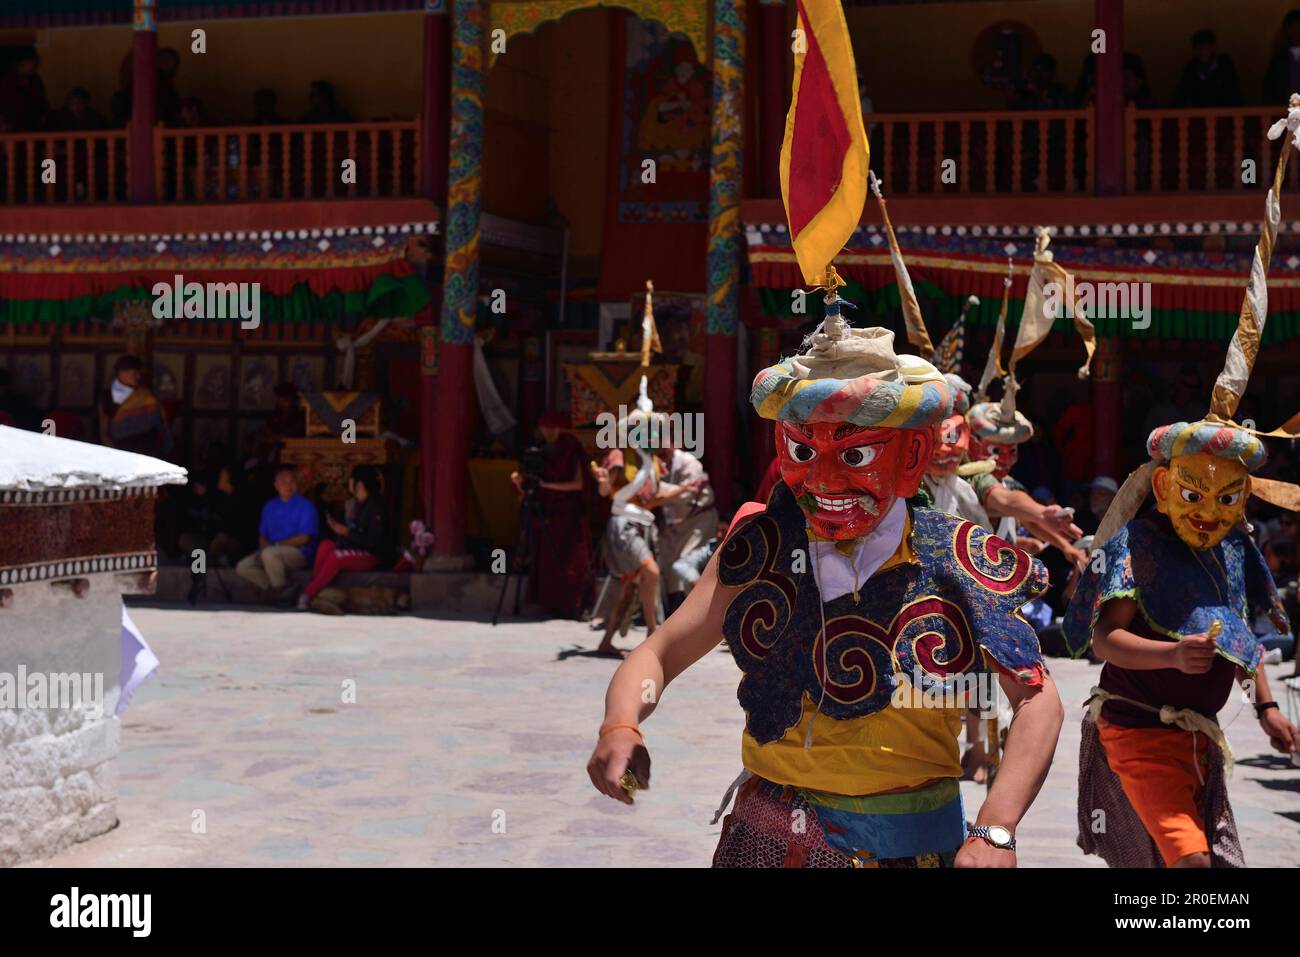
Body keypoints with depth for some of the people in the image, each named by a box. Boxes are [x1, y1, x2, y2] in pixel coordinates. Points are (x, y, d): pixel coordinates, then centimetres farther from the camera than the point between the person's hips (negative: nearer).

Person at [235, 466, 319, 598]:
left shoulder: (306, 506, -4)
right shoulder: (269, 507, 14)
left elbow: (304, 539, -11)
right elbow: (262, 535, 15)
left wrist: (277, 545, -13)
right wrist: (264, 546, -8)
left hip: (299, 554, -6)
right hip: (272, 551, 7)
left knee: (269, 553, -34)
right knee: (242, 568, -9)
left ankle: (282, 591, -19)